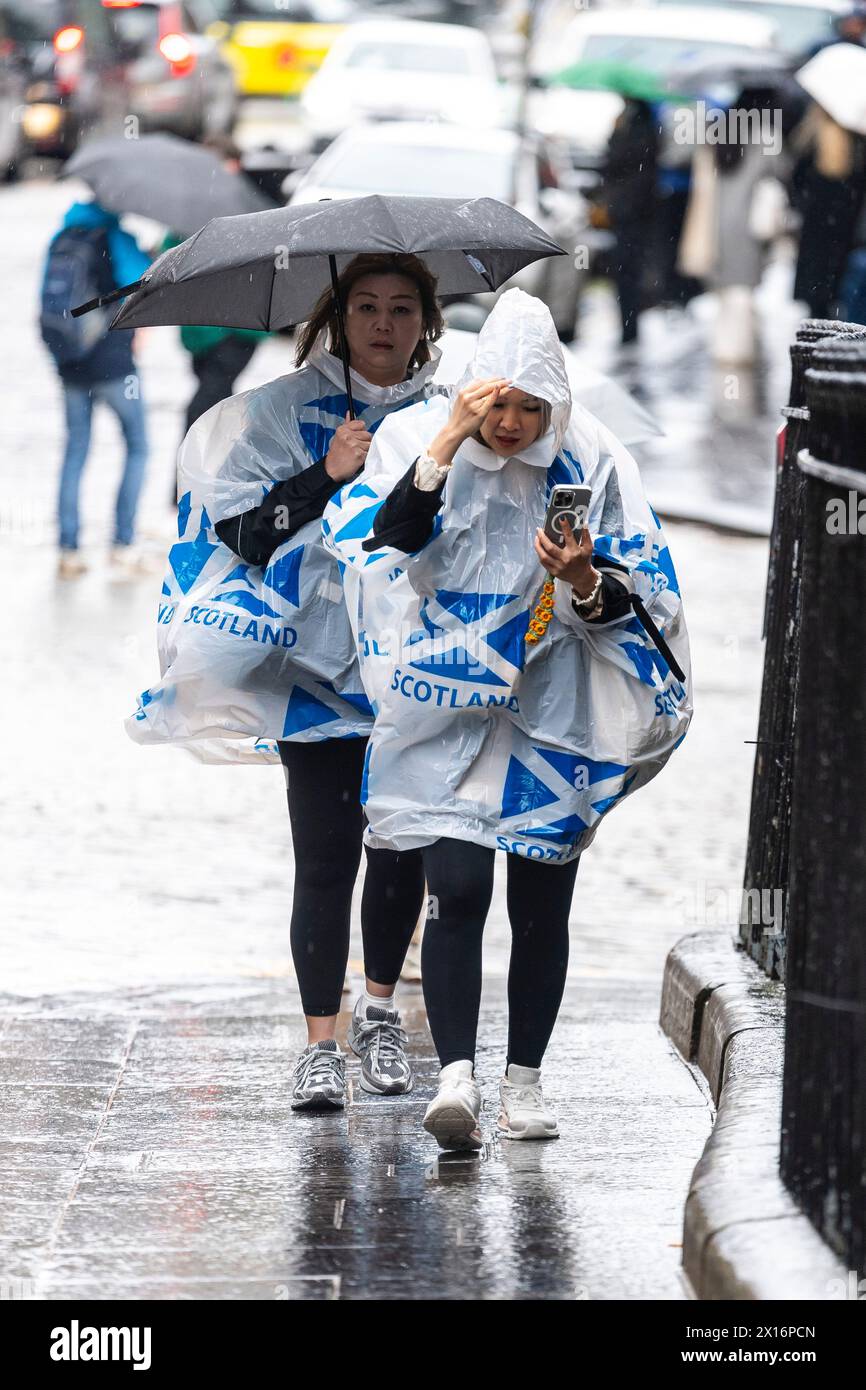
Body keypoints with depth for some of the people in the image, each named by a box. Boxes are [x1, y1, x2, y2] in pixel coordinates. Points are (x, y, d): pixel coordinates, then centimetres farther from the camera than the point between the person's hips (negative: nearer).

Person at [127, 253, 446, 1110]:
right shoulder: (284, 411, 1)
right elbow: (242, 530, -6)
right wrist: (326, 476, -17)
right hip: (319, 663, -3)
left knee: (404, 847, 6)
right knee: (325, 859, -6)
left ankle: (379, 1009, 27)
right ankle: (320, 1044, 0)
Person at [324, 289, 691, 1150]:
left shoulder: (590, 464, -2)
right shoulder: (422, 440, -4)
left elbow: (637, 596, 0)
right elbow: (383, 541, -19)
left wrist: (585, 581, -23)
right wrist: (447, 443, -25)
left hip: (553, 719, 2)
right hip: (448, 708, -2)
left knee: (540, 904, 7)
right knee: (457, 891, -14)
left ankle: (524, 1079, 19)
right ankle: (456, 1074, -16)